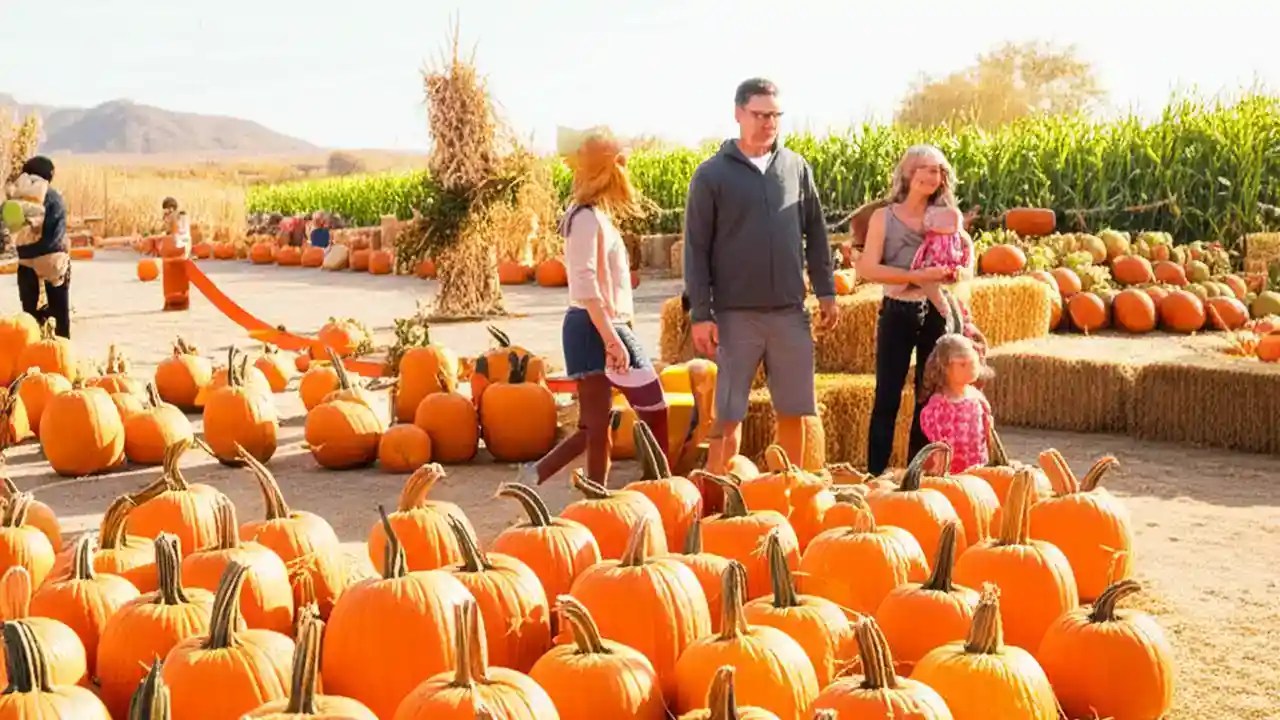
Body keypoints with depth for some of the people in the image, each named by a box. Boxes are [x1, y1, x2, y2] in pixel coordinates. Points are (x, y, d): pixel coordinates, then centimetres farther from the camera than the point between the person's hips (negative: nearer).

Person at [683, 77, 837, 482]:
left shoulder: (796, 167, 7)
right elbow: (696, 251, -4)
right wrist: (701, 315, -9)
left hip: (790, 312, 3)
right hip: (736, 314, -3)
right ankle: (718, 497, 12)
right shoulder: (712, 175, -3)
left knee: (794, 411, 9)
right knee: (728, 414, 2)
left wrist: (826, 291, 9)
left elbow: (815, 234, 14)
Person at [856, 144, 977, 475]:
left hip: (937, 314, 3)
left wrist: (960, 272, -15)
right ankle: (875, 475, 2)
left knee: (930, 397, 8)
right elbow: (868, 268, -11)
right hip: (897, 314, -3)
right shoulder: (884, 216, -1)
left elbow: (968, 262, 10)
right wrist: (917, 276, -22)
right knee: (888, 397, -3)